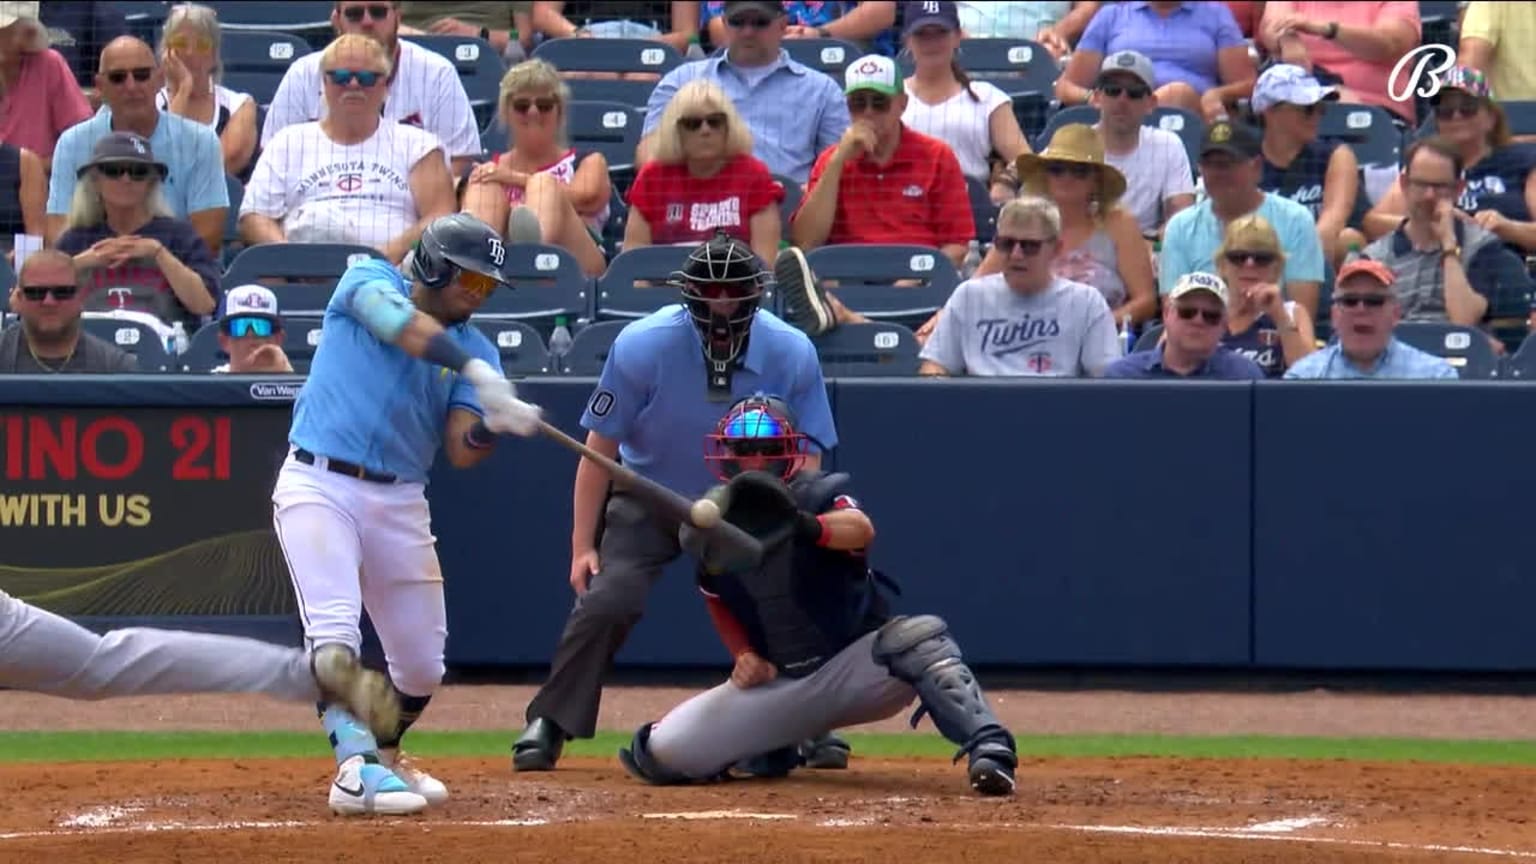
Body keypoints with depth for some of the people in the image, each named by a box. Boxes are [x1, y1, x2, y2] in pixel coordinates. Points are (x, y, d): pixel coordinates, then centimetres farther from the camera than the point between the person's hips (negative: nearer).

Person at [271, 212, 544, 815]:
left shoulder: (476, 349, 10)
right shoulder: (370, 282, 1)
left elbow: (461, 451, -2)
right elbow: (403, 326, -22)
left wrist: (496, 425, -25)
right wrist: (475, 372, -35)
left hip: (400, 503, 5)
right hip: (319, 486, -5)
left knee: (422, 665, 7)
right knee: (334, 630, -23)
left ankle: (383, 754, 33)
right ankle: (356, 765, -30)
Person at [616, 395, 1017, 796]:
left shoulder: (820, 493, -14)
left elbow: (860, 530, -38)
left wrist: (809, 527, -60)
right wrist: (744, 655, -2)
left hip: (857, 667, -4)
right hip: (777, 684, 4)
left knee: (920, 636, -36)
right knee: (663, 754, -10)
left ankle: (989, 749, -45)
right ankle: (774, 750, 20)